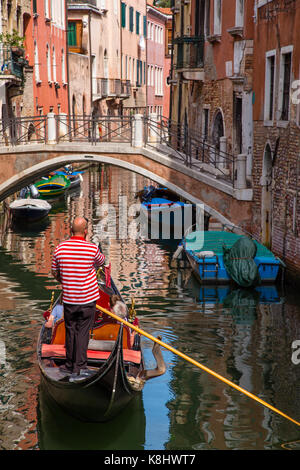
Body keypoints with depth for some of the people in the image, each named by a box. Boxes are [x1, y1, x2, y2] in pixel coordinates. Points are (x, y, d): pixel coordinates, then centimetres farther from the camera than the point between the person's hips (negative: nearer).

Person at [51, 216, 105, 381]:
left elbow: (55, 273, 7)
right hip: (87, 299, -3)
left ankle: (70, 366, 24)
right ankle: (79, 368, 2)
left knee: (70, 331, 14)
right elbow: (101, 261, 10)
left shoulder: (60, 248, -3)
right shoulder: (92, 248, -12)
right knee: (82, 332, 2)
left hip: (68, 299, 3)